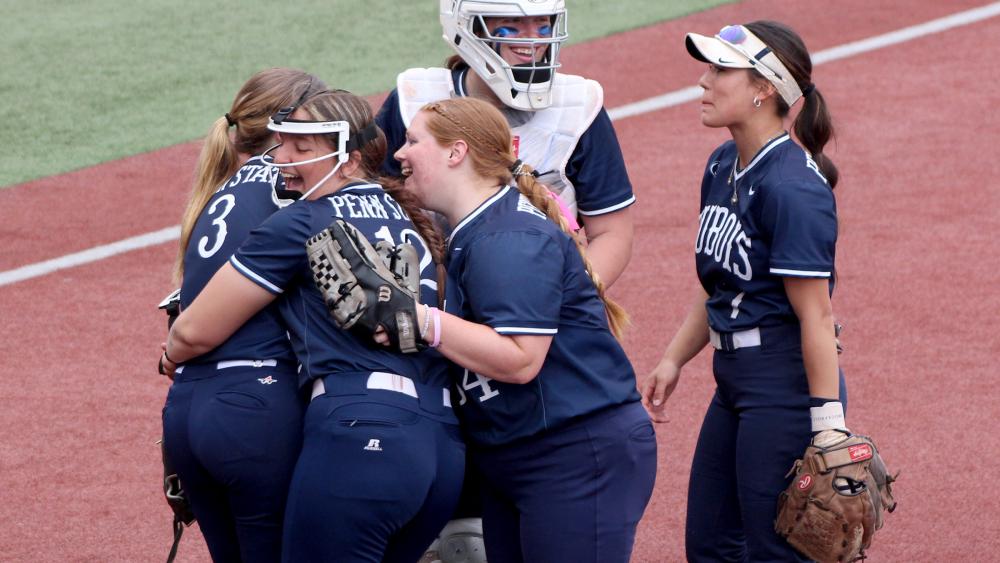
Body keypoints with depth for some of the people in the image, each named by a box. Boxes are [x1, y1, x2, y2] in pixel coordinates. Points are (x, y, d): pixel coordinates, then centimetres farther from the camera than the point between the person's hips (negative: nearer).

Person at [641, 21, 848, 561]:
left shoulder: (791, 187, -20)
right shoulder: (723, 166, 9)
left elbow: (815, 315, -21)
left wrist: (828, 425, -21)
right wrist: (674, 359, 14)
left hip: (787, 385, -10)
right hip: (734, 383, 10)